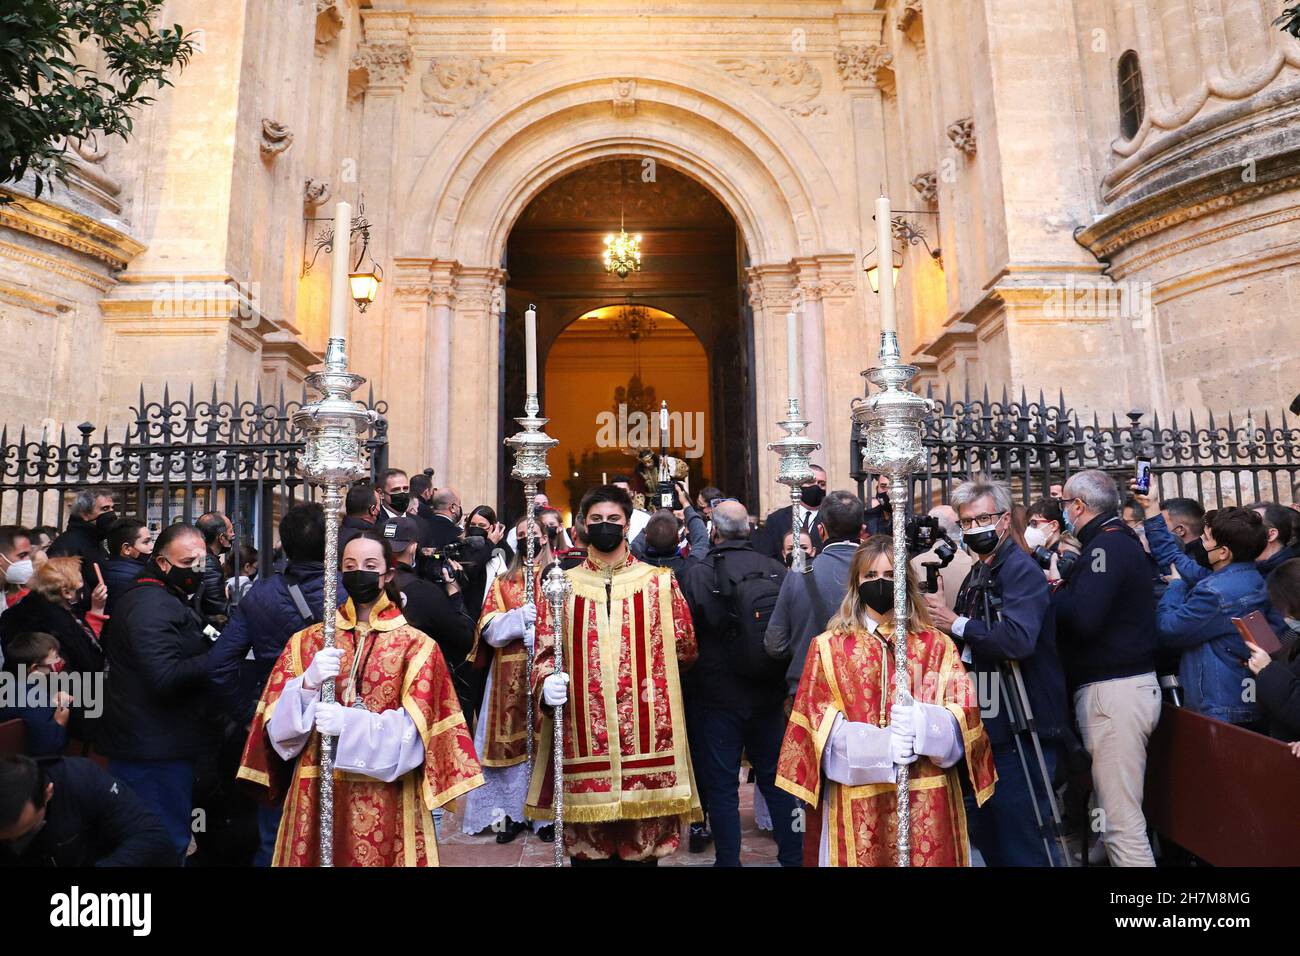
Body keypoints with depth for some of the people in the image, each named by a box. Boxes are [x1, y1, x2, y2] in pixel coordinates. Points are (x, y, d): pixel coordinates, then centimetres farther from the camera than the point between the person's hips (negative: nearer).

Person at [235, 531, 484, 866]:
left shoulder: (417, 645, -3)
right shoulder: (307, 640, 6)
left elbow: (416, 730, -9)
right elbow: (278, 721, 0)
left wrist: (350, 723, -21)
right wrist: (309, 684, -19)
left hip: (387, 798, -2)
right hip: (316, 791, 2)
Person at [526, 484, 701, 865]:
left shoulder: (660, 581, 5)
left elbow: (685, 649, 10)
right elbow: (544, 651, 5)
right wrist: (546, 682, -12)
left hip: (646, 731, 0)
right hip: (583, 734, 1)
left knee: (646, 841, 6)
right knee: (586, 843, 7)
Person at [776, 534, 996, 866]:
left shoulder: (938, 646, 7)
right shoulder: (828, 647, 2)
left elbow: (965, 718, -1)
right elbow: (817, 726, -4)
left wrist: (922, 721, -21)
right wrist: (879, 743, -20)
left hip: (928, 800, 1)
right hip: (857, 803, -1)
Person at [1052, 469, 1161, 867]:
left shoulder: (1107, 546, -14)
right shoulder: (1122, 541, 17)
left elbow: (1083, 618, -25)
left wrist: (1052, 592, -9)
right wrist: (1062, 587, 4)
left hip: (1114, 692, -11)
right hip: (1129, 683, 11)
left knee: (1120, 819, -7)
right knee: (1114, 809, 18)